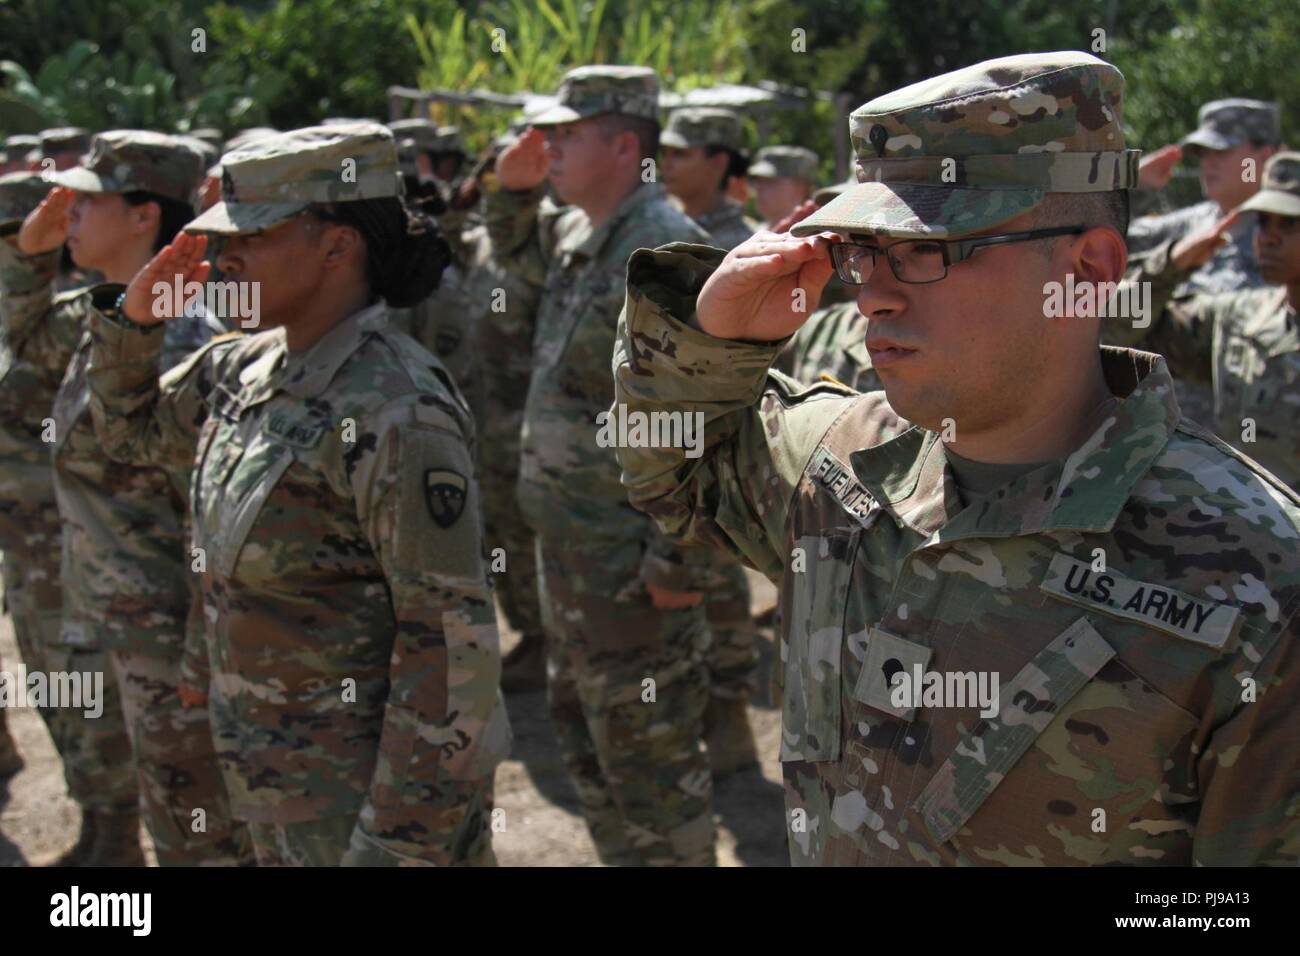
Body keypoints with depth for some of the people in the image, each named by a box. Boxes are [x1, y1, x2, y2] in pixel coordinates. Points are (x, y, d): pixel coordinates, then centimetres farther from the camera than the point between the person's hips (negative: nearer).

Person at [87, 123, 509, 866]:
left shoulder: (395, 414, -23)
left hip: (366, 794, -8)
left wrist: (398, 839, -22)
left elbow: (454, 637, -23)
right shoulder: (245, 371, 2)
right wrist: (134, 320, 2)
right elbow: (131, 431, 20)